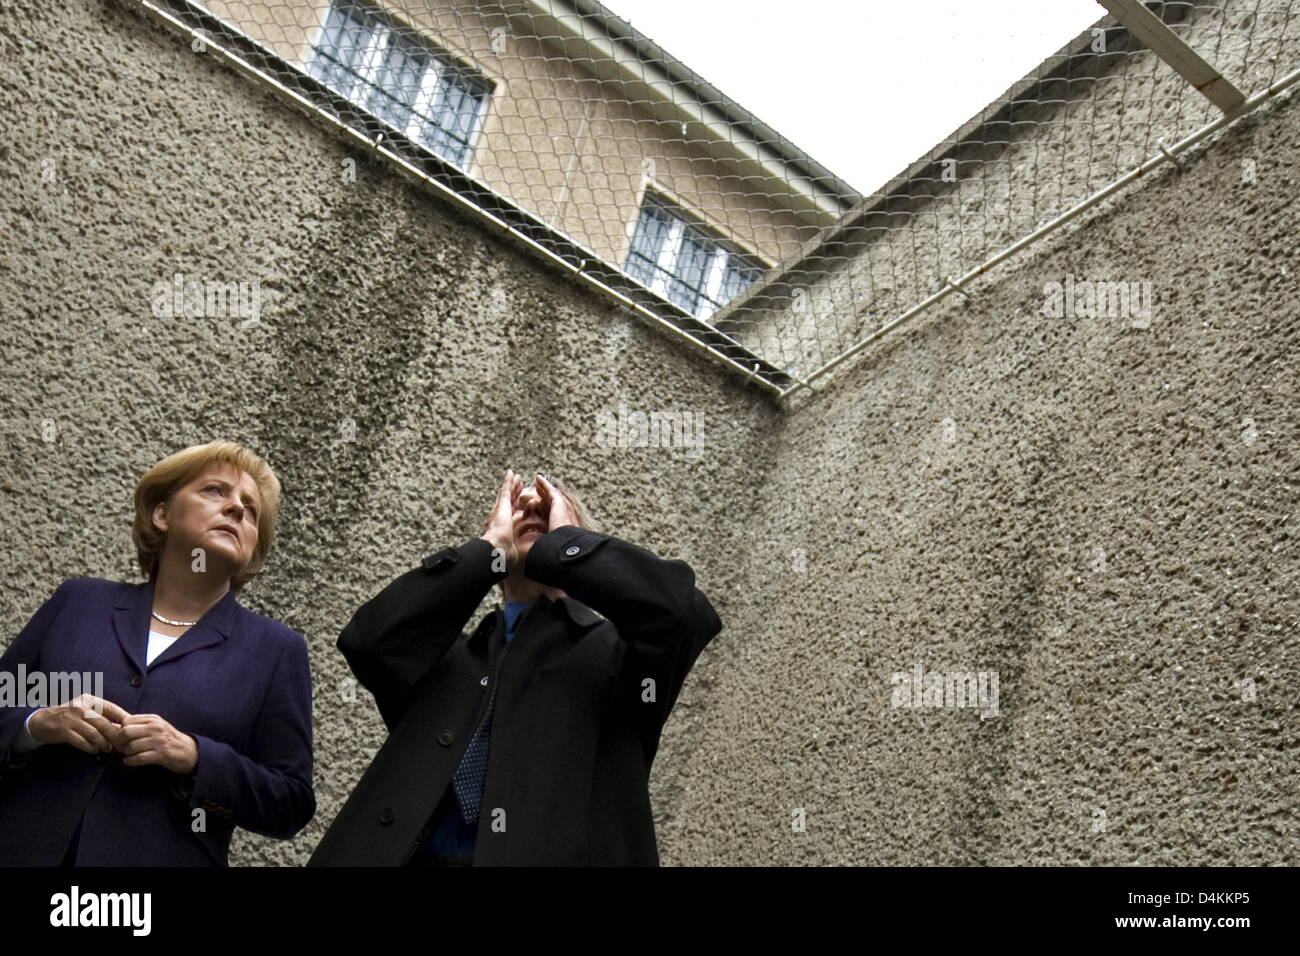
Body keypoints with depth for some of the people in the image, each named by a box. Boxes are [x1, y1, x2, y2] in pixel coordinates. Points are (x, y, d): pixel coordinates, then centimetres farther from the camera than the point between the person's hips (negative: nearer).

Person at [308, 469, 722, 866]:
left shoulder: (615, 649, 4)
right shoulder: (449, 656, 15)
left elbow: (679, 607, -16)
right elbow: (367, 639, -3)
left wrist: (562, 539, -1)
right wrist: (488, 545, 3)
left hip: (554, 854, -2)